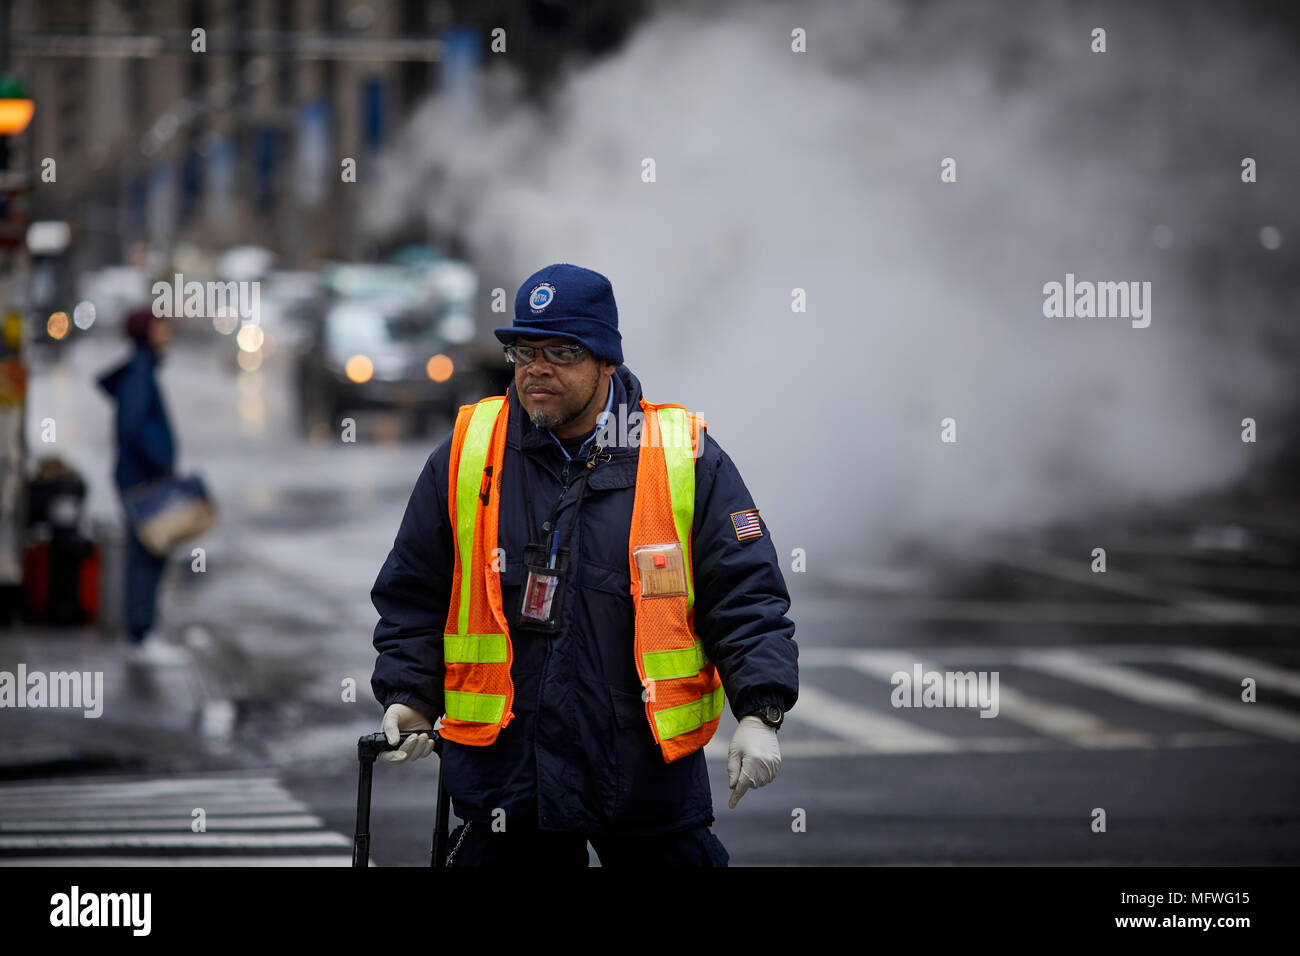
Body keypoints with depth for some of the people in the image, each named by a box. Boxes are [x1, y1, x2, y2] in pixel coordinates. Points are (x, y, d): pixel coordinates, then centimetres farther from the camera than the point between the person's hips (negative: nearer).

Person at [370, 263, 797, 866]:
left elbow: (746, 596, 0)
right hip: (504, 774, 1)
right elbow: (412, 595, 14)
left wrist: (759, 714, -11)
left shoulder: (686, 457, 1)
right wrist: (407, 696, 1)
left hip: (649, 772, -1)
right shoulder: (465, 456, 6)